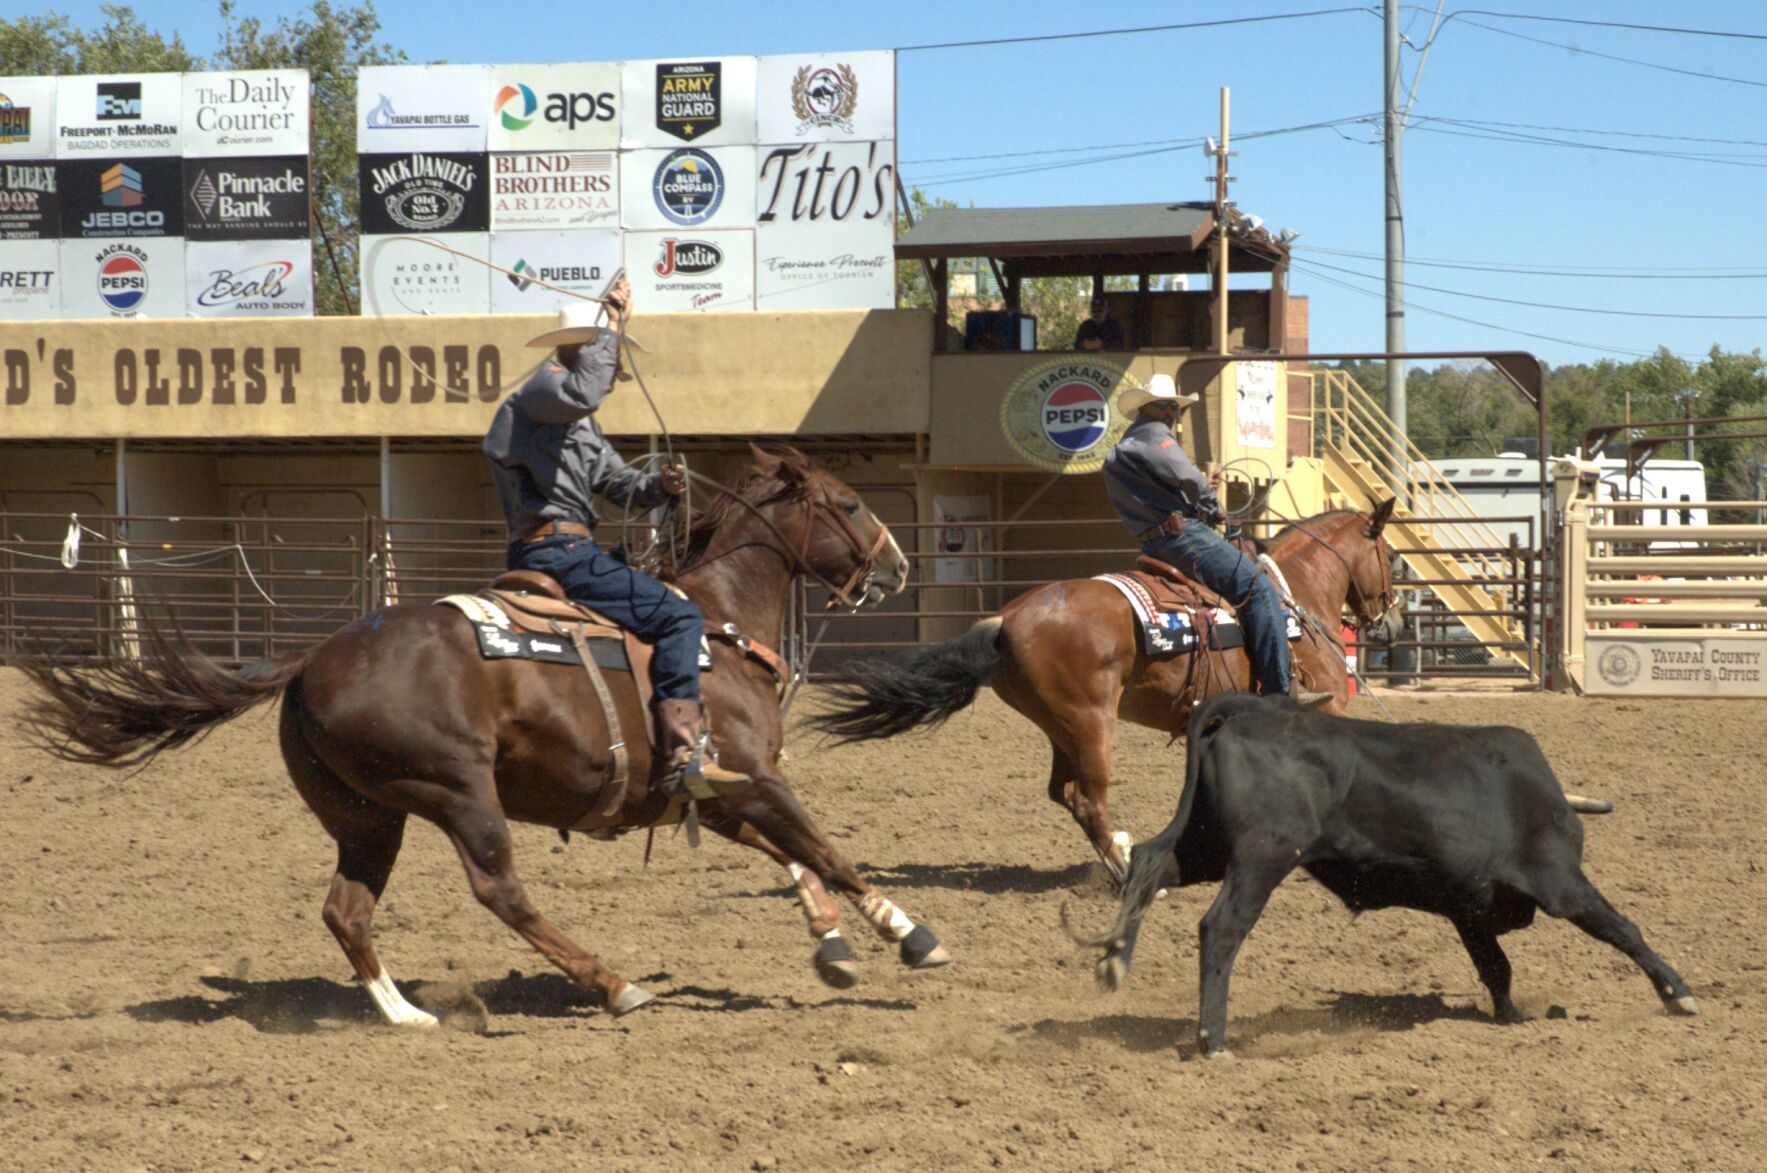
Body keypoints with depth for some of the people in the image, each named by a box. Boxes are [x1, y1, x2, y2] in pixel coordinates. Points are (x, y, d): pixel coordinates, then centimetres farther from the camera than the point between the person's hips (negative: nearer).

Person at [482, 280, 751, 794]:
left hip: (565, 551, 11)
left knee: (672, 607, 25)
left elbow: (618, 481, 25)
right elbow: (581, 392, -29)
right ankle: (682, 752, -27)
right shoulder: (540, 390, -5)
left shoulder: (580, 425, 26)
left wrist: (659, 485, 4)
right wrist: (611, 324, -20)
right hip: (556, 550, -11)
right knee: (679, 616, -17)